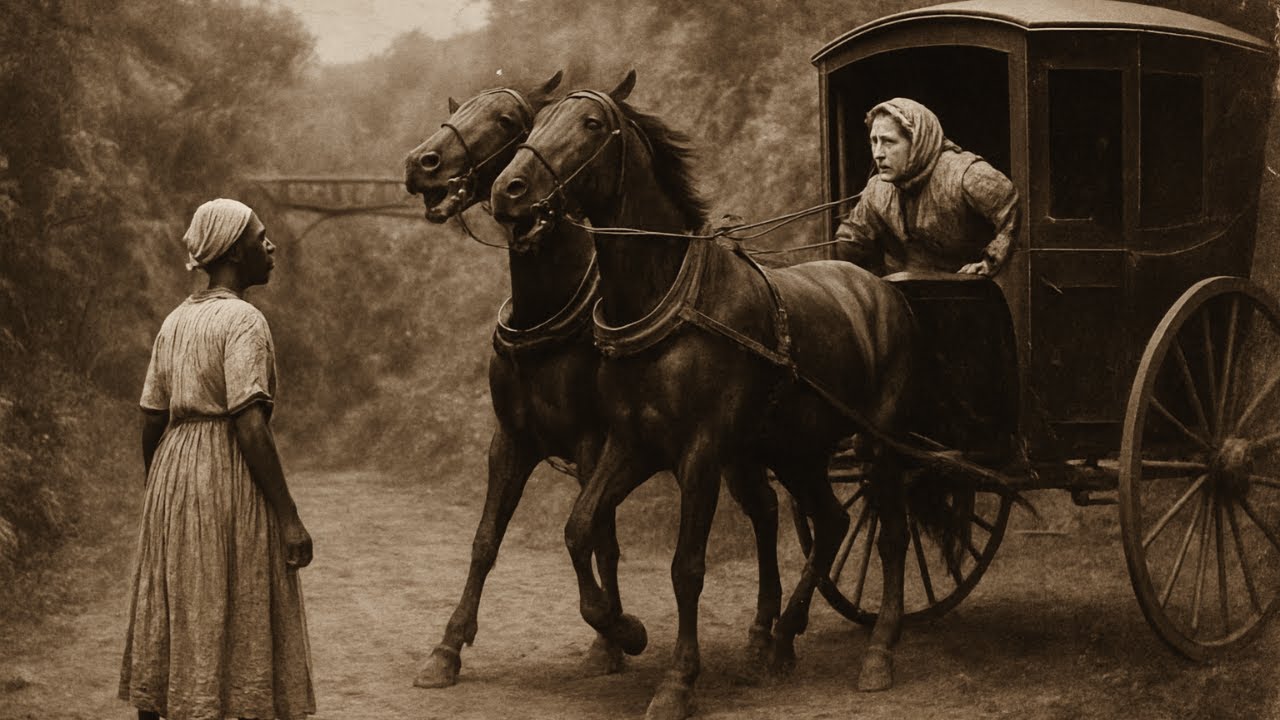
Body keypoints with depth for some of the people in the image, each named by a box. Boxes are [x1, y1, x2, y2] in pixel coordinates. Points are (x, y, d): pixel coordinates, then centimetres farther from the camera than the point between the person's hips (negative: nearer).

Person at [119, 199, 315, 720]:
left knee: (170, 626, 13)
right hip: (230, 481, -7)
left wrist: (160, 497, 22)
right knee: (231, 629, -1)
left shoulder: (175, 321, 11)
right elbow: (248, 426, -19)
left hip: (173, 476, 8)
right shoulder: (243, 321, -12)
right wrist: (288, 518, -17)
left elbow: (151, 423, 12)